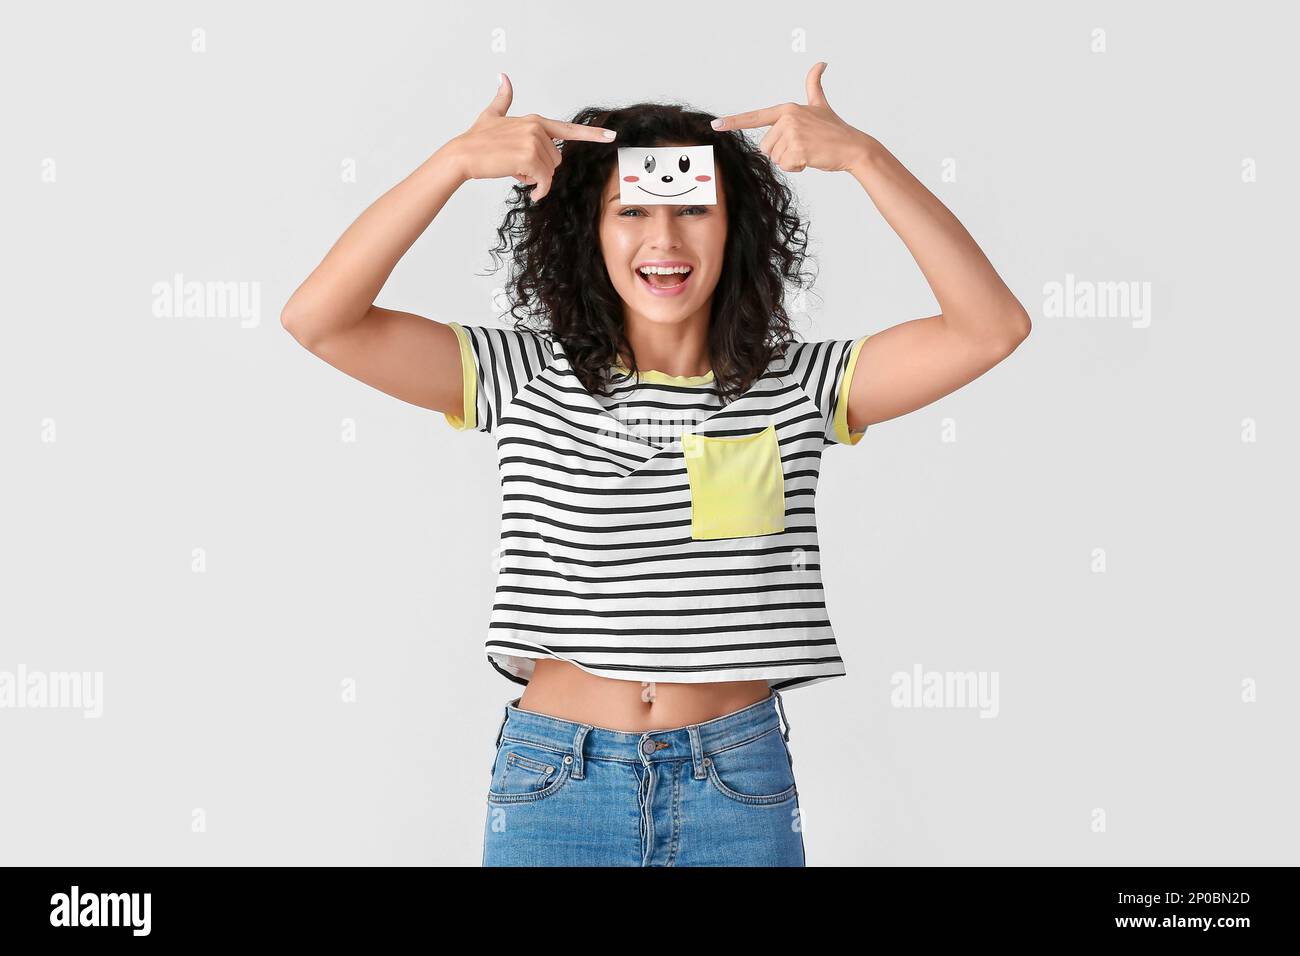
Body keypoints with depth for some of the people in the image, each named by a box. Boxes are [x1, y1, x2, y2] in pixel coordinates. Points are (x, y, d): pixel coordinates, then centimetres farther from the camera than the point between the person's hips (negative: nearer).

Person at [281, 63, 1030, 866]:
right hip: (554, 782, -1)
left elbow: (993, 327, -9)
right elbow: (319, 320, -10)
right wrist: (457, 161, -17)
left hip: (738, 788, 1)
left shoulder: (796, 387, 0)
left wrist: (864, 156, -15)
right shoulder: (524, 378, -2)